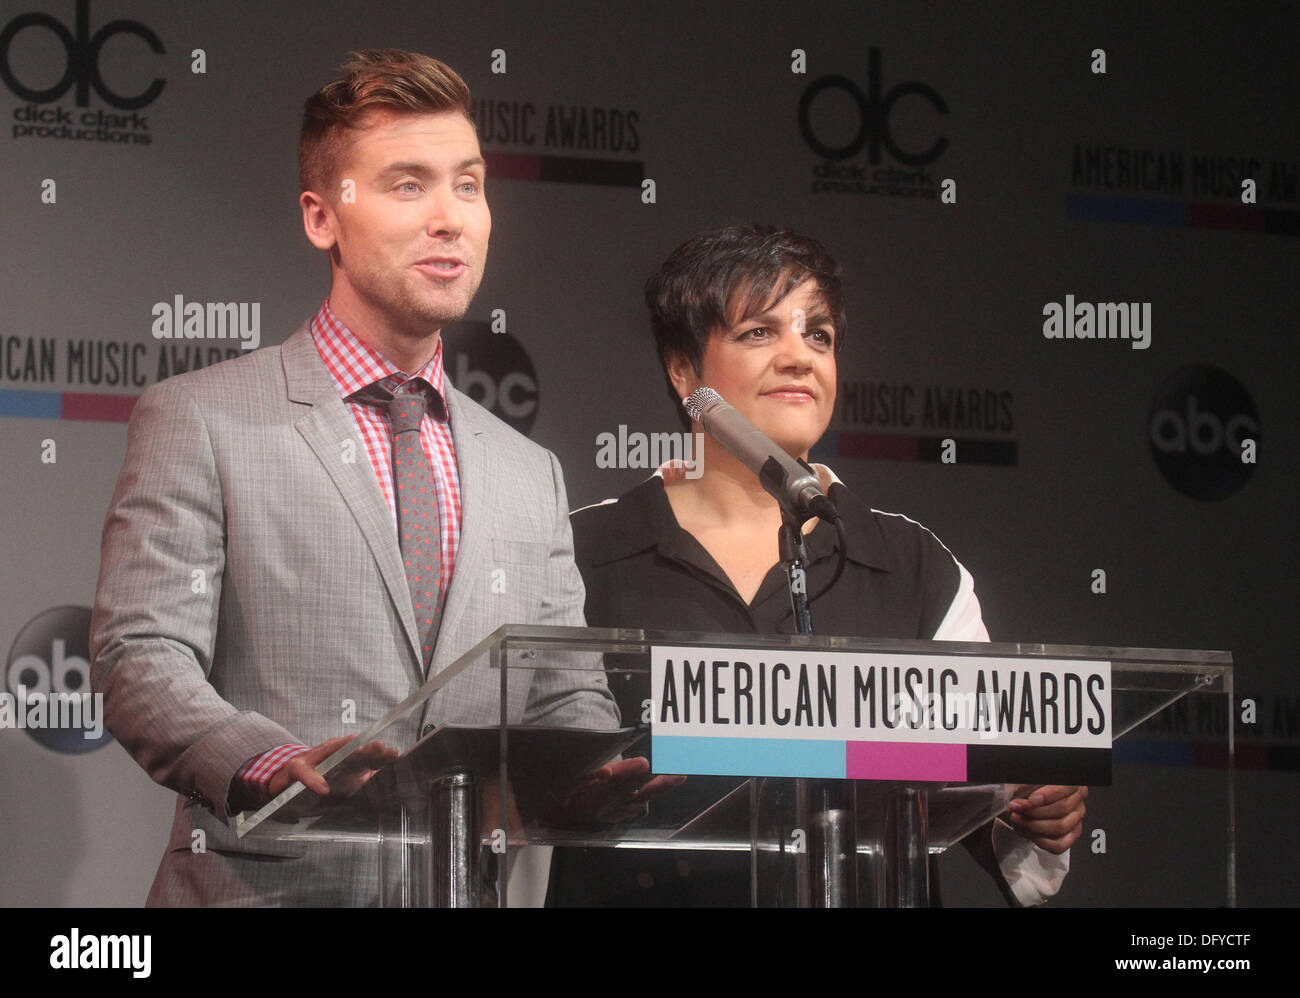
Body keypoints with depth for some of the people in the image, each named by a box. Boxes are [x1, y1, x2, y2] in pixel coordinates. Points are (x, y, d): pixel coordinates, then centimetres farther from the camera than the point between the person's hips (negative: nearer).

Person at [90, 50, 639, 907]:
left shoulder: (530, 474, 22)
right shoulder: (200, 422, 6)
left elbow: (568, 699, 20)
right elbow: (140, 660, -3)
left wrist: (611, 774, -4)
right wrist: (273, 764, -21)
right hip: (268, 884, -4)